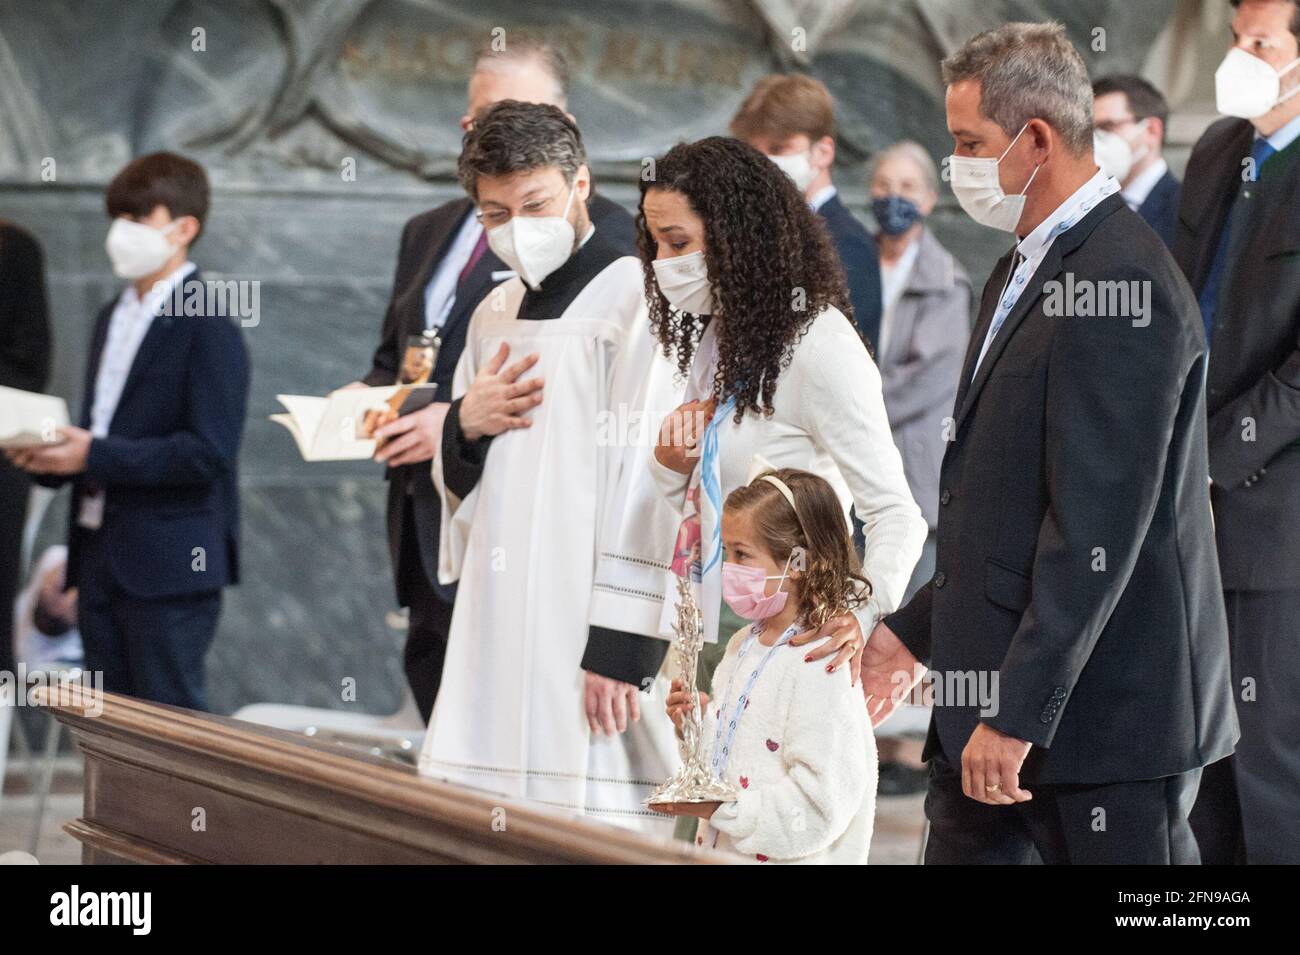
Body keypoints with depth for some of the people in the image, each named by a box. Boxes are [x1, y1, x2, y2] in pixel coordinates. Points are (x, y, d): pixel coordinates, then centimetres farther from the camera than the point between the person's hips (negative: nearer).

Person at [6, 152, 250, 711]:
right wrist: (52, 455, 0)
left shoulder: (208, 326, -10)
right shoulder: (112, 319, 18)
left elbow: (209, 453, -18)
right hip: (101, 555, 8)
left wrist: (96, 455, -22)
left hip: (168, 563, -8)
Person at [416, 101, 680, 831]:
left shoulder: (638, 300, -6)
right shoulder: (496, 316, 18)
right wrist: (466, 426, 2)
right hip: (498, 628, 7)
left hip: (589, 634, -7)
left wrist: (621, 647, -17)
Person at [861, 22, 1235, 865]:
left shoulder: (1122, 287, -19)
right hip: (997, 698, 10)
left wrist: (1019, 713, -23)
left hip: (1105, 708, -10)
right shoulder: (1027, 271, 15)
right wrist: (917, 631, 19)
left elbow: (1098, 527, -23)